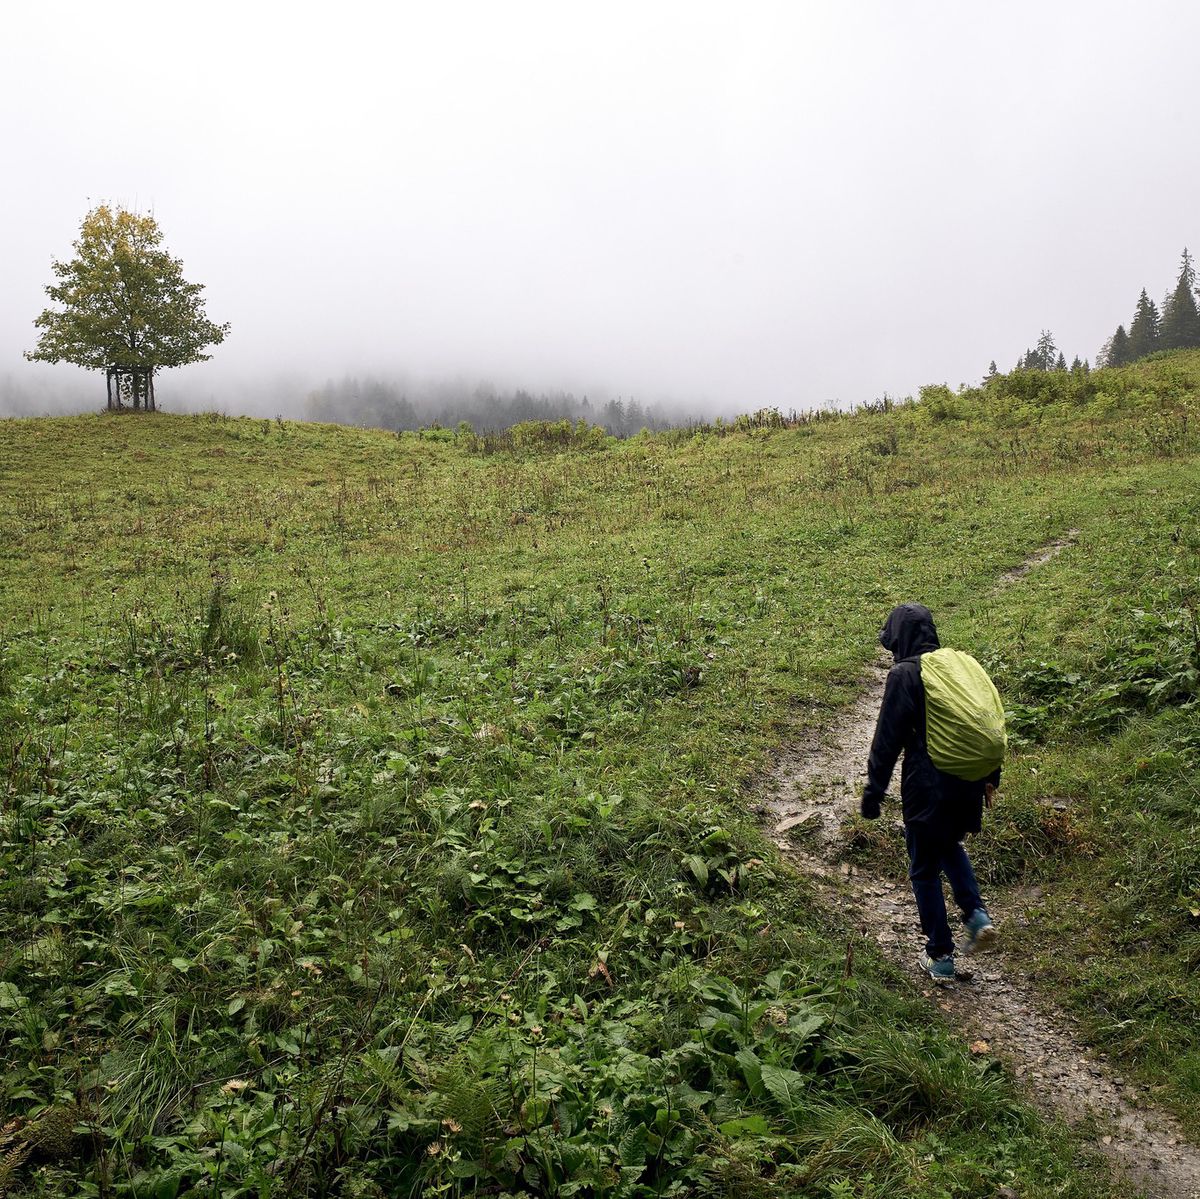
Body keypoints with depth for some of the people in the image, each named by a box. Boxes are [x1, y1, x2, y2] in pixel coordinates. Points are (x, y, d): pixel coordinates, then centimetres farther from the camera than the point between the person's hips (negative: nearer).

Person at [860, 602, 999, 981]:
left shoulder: (904, 674, -13)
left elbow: (887, 739, -13)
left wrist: (873, 792, -6)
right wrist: (990, 776, 21)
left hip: (927, 786, -6)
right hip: (969, 782, 6)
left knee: (925, 869, 10)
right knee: (950, 846, 31)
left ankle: (940, 957, 18)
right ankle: (977, 914, 13)